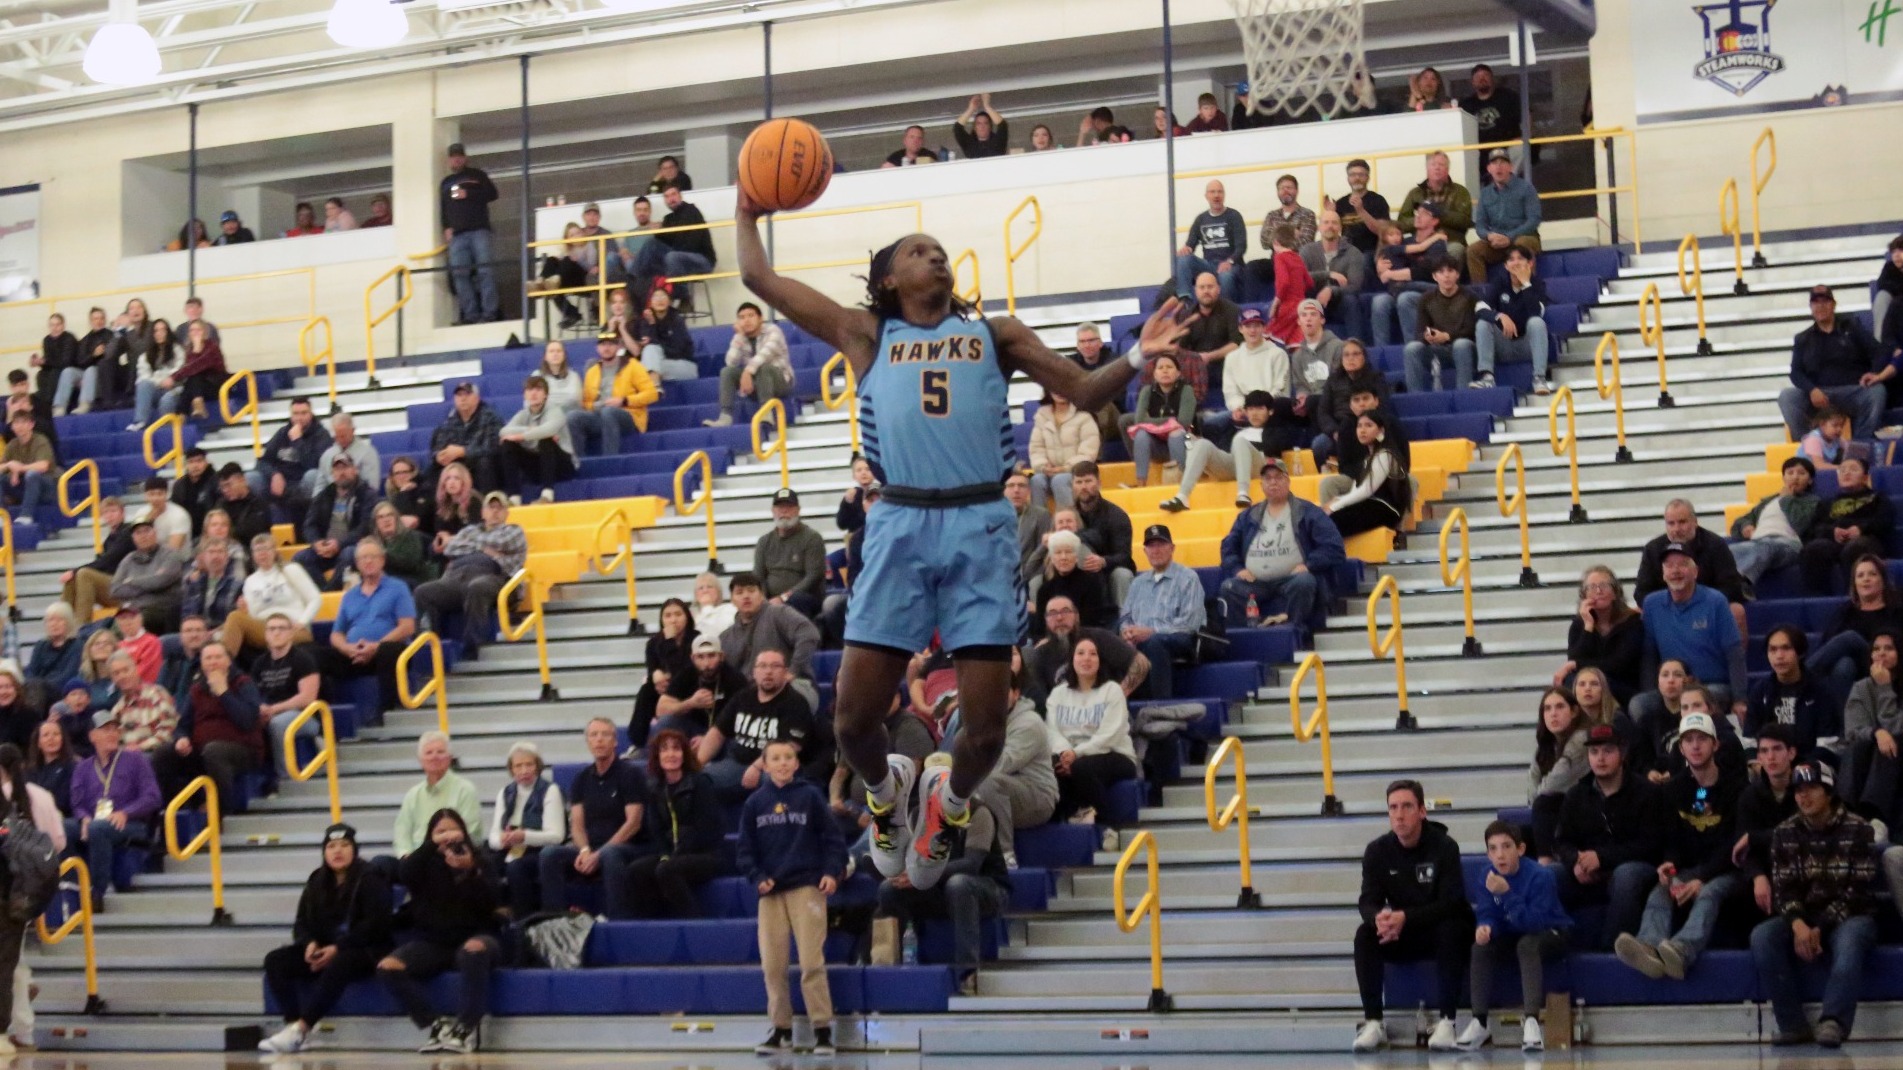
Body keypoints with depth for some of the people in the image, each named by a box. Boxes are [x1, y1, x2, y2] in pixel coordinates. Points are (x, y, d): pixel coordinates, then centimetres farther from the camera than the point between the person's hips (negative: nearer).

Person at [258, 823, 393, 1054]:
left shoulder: (370, 879, -5)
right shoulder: (318, 880, 12)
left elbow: (375, 925, -14)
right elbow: (302, 922, 14)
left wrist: (337, 948, -22)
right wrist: (310, 943, -10)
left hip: (364, 951, -6)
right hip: (322, 949, 6)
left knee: (337, 965, -40)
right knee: (275, 960, -16)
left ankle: (301, 1029, -45)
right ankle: (292, 1024, -29)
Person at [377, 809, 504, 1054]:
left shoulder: (478, 859, 4)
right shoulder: (425, 862, 6)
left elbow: (492, 903, -9)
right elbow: (407, 875, -18)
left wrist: (470, 871, -25)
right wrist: (434, 844, -31)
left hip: (475, 935, -2)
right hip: (432, 941, 2)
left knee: (474, 950, -40)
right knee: (387, 967, -23)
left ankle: (468, 1027, -28)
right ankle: (437, 1025, -18)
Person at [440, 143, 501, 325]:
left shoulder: (477, 175, 13)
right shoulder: (446, 183, 25)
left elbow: (492, 193, 2)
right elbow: (443, 209, 22)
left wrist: (469, 194, -6)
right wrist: (446, 228, 6)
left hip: (479, 230, -4)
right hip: (457, 234, 4)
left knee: (485, 270, -12)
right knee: (460, 274, -7)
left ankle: (489, 312, -14)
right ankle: (471, 314, -8)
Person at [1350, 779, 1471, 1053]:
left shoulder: (1444, 847, -17)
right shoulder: (1378, 851, -5)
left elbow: (1450, 904, -22)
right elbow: (1368, 902, -9)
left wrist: (1406, 918, -36)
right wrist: (1379, 918, -35)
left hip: (1441, 929, -3)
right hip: (1402, 937, 3)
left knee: (1449, 931, -36)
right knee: (1364, 935, -23)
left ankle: (1446, 1022, -33)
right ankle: (1373, 1023, -23)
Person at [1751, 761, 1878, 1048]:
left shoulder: (1858, 829, -4)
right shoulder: (1785, 833, 6)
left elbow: (1857, 889, -11)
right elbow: (1783, 888, -2)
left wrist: (1821, 928, -20)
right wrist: (1798, 925, -22)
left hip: (1850, 915, -3)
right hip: (1802, 916, 3)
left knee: (1848, 942, -39)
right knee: (1762, 937, -26)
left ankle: (1832, 1022, -46)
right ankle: (1794, 1025, -29)